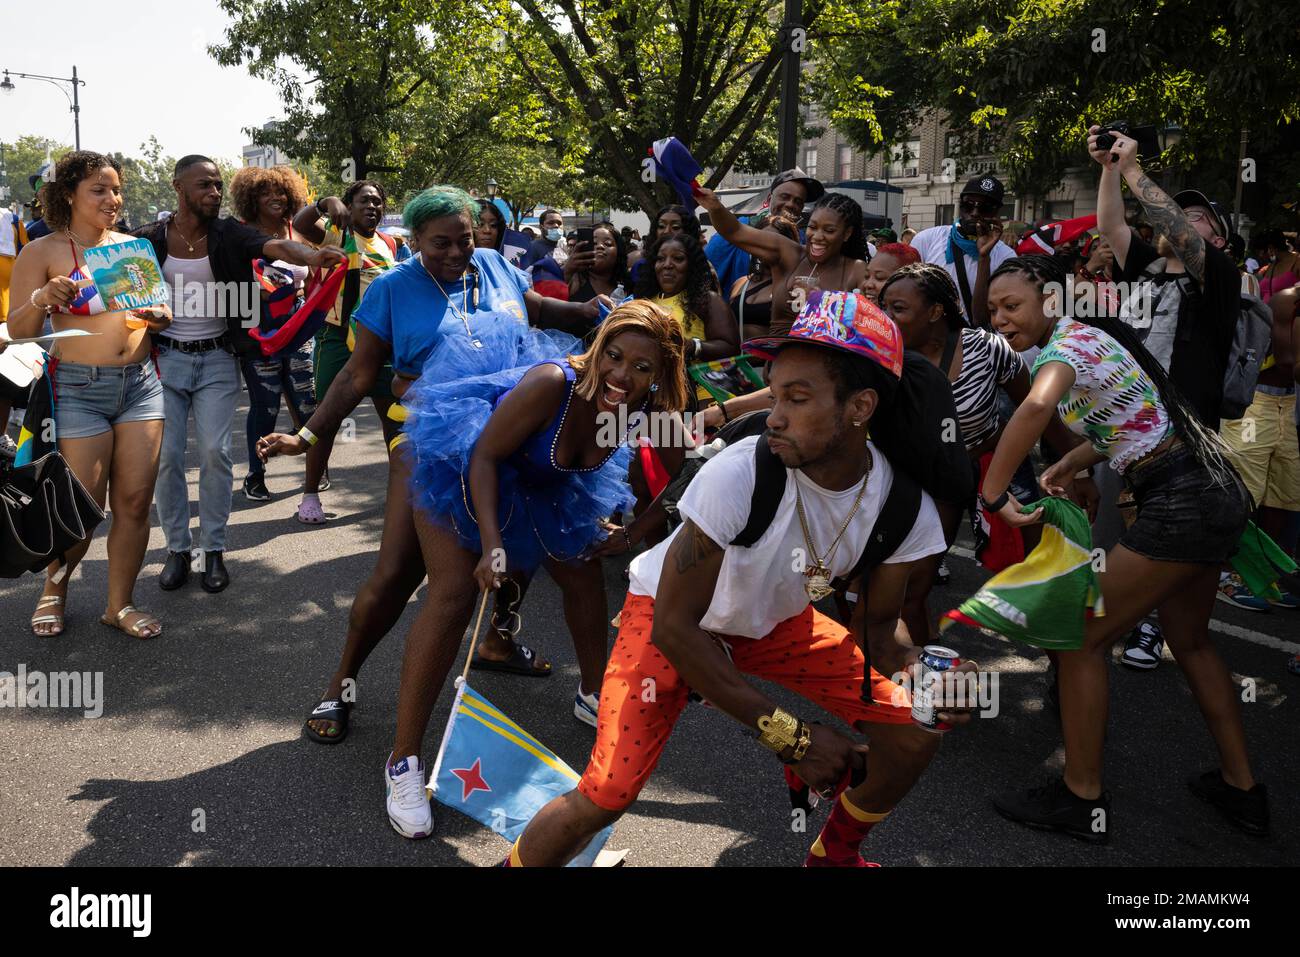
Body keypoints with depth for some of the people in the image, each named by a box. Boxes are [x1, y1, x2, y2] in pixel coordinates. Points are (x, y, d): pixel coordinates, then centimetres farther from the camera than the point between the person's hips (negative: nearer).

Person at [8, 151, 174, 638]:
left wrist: (159, 315, -3)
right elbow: (18, 330, -2)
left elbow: (162, 310, 20)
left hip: (140, 383, 4)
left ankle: (120, 603, 16)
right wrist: (42, 300, -22)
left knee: (134, 502, 2)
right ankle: (54, 589, 27)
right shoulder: (40, 253, -1)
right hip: (77, 388, -4)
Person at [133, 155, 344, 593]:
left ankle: (213, 549, 10)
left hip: (217, 360, 0)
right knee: (166, 455, 1)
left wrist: (311, 256, -43)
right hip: (166, 358, 0)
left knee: (215, 453, -2)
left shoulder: (228, 234, -3)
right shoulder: (151, 239, -2)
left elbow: (274, 246, -23)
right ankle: (177, 549, 15)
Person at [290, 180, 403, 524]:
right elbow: (301, 223, -22)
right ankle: (311, 492, 11)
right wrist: (327, 202, -35)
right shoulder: (335, 232, -3)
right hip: (338, 337, -5)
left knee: (394, 412, 10)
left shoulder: (390, 244, 12)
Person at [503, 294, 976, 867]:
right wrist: (790, 735, -27)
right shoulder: (738, 474, -35)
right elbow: (673, 626, -28)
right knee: (606, 796, -19)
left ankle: (834, 855, 23)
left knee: (914, 737, -6)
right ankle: (519, 862, 14)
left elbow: (875, 626, -3)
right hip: (675, 617, -4)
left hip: (776, 618, 5)